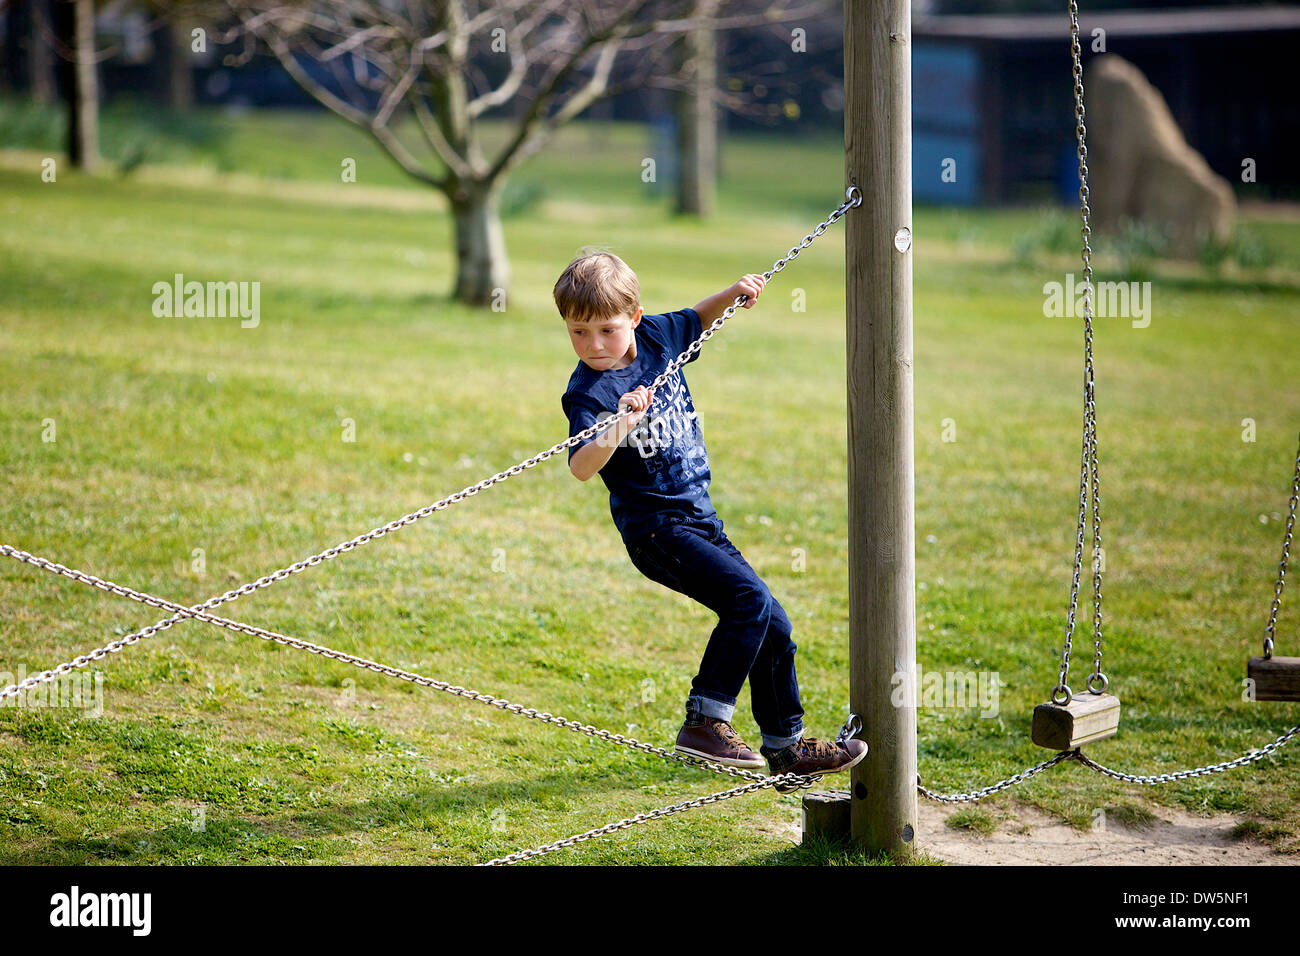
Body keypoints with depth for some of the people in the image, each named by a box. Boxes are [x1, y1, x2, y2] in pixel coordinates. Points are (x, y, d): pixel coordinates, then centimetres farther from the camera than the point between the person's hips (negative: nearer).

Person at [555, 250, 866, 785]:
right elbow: (581, 468, -33)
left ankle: (785, 745, 24)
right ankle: (704, 724, -20)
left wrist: (732, 294, 5)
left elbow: (697, 320, 23)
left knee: (772, 626, 9)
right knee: (748, 598, -25)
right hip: (655, 525, -7)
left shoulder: (656, 337, 0)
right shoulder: (588, 393, -18)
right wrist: (620, 426, -48)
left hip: (700, 517, 7)